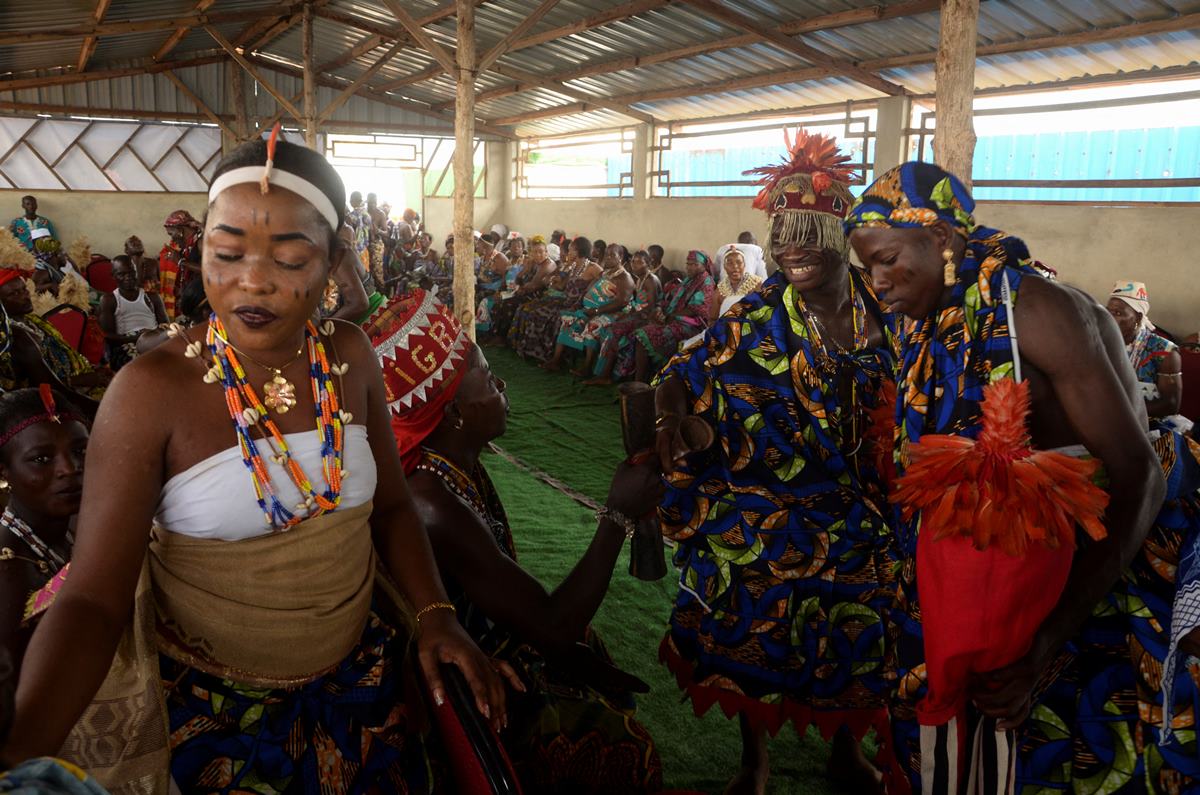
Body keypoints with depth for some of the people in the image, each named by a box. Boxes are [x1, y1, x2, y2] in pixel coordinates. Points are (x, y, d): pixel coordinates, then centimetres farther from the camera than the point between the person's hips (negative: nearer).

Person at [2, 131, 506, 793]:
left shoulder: (351, 358, -9)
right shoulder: (153, 391, -21)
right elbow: (93, 599, -23)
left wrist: (435, 612, -10)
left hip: (358, 679, 4)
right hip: (210, 705, -3)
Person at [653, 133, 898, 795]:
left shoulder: (884, 313, -3)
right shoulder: (755, 318, -11)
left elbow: (898, 409, 8)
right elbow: (683, 375, -10)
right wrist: (669, 419, -27)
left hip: (852, 515, 2)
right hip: (759, 513, -2)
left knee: (851, 638, 16)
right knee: (754, 635, 11)